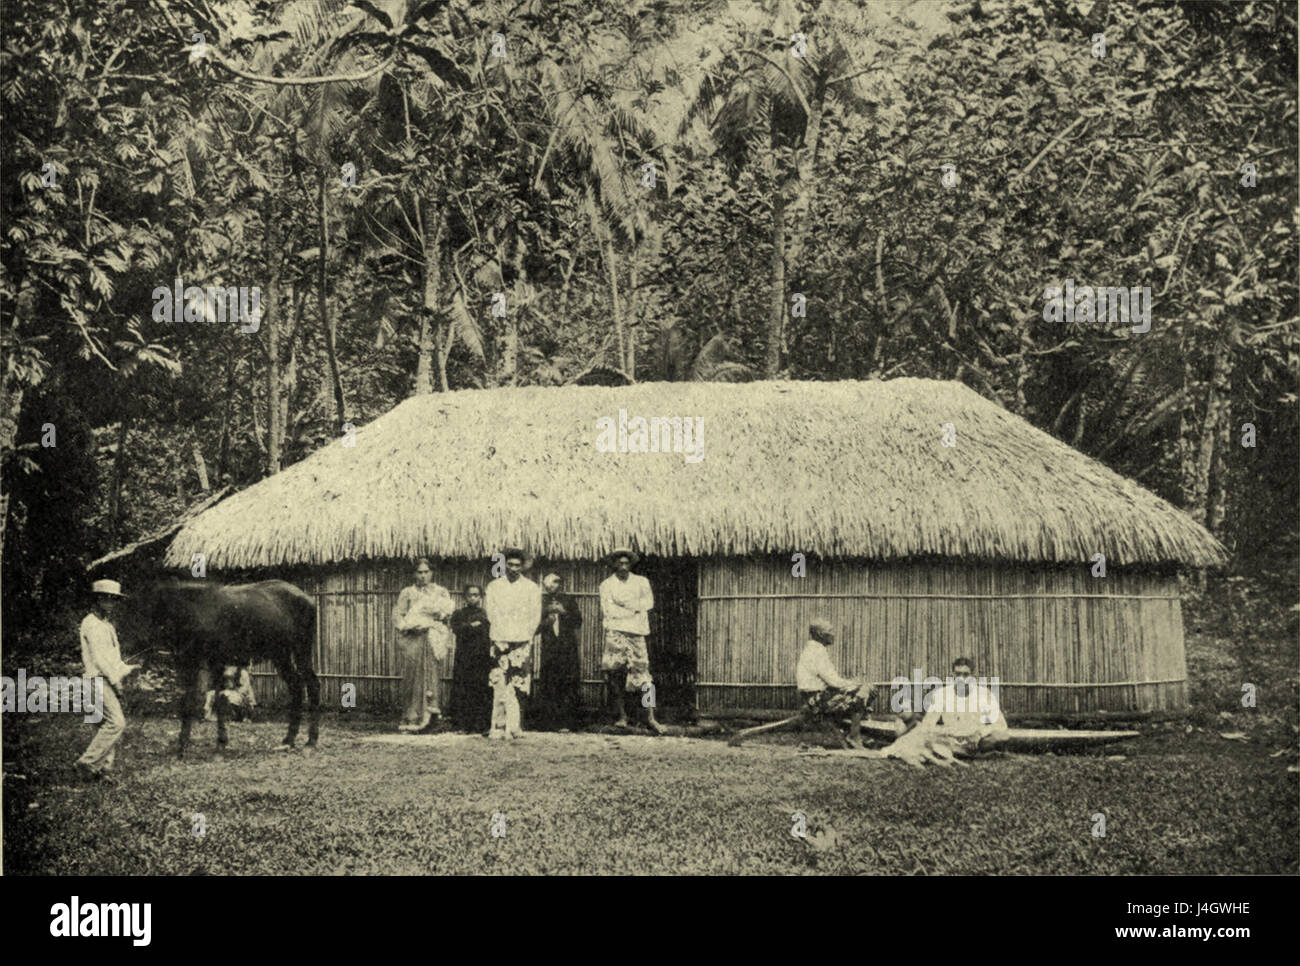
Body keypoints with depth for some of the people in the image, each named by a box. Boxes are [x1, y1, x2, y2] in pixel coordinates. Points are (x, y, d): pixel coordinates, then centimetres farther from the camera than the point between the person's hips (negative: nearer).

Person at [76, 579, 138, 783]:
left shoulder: (106, 624, 21)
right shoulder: (92, 623, -10)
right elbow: (98, 656, -16)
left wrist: (126, 669, 12)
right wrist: (115, 679, -17)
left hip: (109, 680, 10)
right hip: (98, 680, -10)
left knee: (106, 725, 7)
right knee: (116, 722, -16)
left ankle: (104, 768, 8)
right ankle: (88, 762, -11)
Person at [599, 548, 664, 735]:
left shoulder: (641, 582, 13)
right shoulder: (607, 585, 8)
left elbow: (649, 603, 1)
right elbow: (608, 611, -3)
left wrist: (627, 605, -7)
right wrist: (635, 609, -3)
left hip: (636, 633, 1)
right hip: (615, 633, 0)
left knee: (643, 675, -7)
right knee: (616, 676, -4)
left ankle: (650, 719, -8)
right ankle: (621, 717, 4)